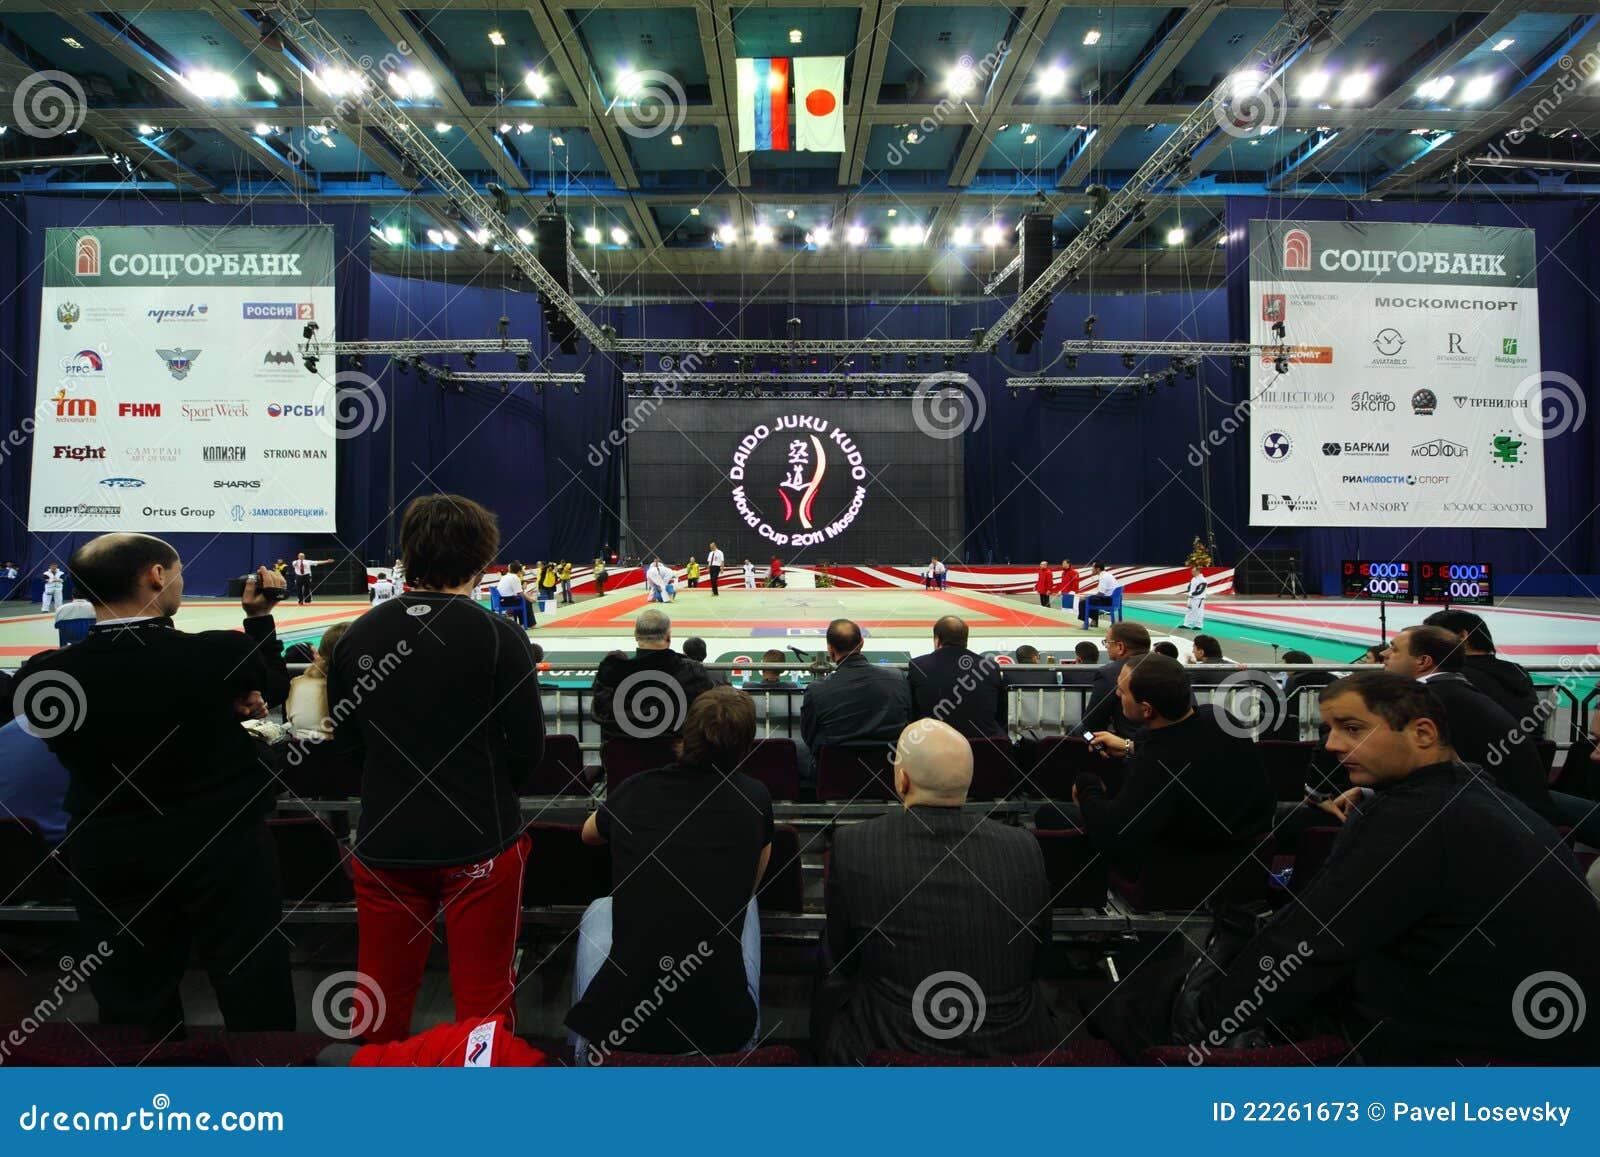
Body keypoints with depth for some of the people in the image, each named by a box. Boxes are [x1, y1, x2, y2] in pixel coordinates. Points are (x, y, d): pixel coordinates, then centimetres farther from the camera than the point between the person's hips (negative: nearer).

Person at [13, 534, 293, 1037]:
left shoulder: (41, 676, -13)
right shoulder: (225, 653, -21)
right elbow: (274, 687, 1)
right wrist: (260, 616, 9)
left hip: (110, 866, 3)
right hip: (227, 854, -3)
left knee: (135, 1009, 18)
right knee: (256, 1005, 12)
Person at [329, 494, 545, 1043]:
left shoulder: (357, 636, -3)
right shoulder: (499, 635, -14)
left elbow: (345, 743, 5)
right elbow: (528, 748, -11)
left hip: (384, 842, 4)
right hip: (480, 842, -3)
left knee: (381, 997, 19)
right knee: (483, 997, 11)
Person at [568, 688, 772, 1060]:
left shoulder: (633, 790, -5)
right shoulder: (755, 800, -6)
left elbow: (589, 833, 20)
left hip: (616, 1024, 1)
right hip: (725, 1029, 0)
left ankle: (584, 1051, 43)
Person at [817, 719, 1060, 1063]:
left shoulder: (852, 845, -16)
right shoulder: (1024, 847, -12)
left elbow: (842, 959, -1)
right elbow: (1037, 958, 4)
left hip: (893, 1046, -1)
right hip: (1015, 1048, 2)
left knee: (826, 1004, 26)